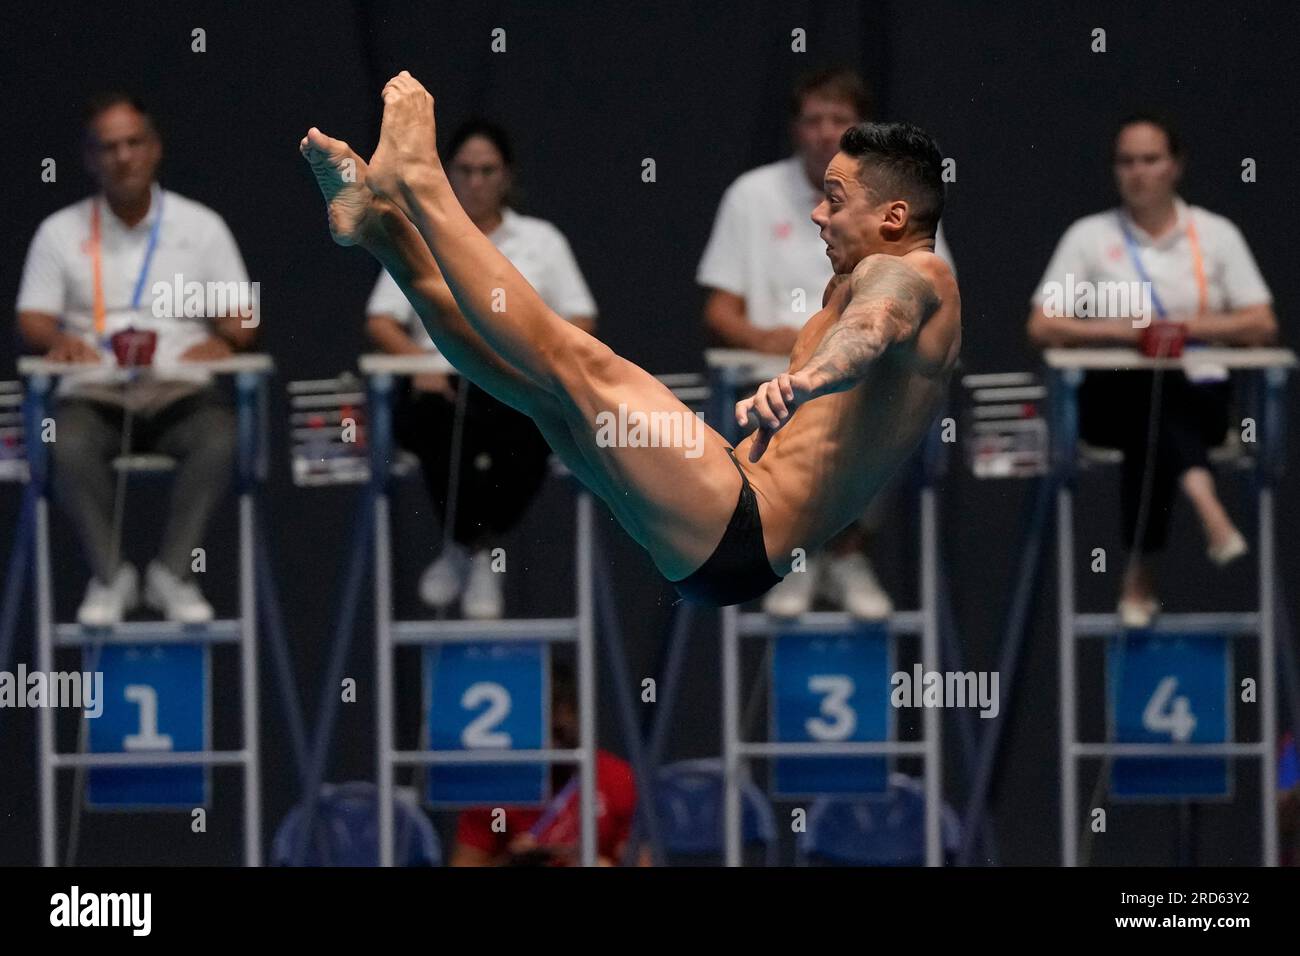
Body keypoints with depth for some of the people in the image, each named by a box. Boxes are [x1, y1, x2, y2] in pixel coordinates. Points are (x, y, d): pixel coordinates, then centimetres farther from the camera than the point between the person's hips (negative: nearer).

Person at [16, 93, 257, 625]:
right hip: (94, 392, 0)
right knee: (68, 445, -36)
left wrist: (224, 340, -14)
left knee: (219, 438, -35)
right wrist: (57, 340, -17)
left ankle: (171, 573, -26)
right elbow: (32, 321, 7)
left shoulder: (201, 227, 14)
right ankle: (109, 576, -24)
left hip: (178, 391, 0)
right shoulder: (60, 232, 14)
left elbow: (242, 319, 10)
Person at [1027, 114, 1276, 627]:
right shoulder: (1090, 237, 9)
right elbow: (1043, 328, 0)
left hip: (1198, 396, 1)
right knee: (1153, 385, -38)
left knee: (1152, 432, -37)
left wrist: (1186, 325, -10)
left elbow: (1261, 326, 3)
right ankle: (1210, 512, -56)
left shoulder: (1216, 234, 11)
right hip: (1113, 396, -1)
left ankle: (1140, 577, -36)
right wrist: (1122, 330, -13)